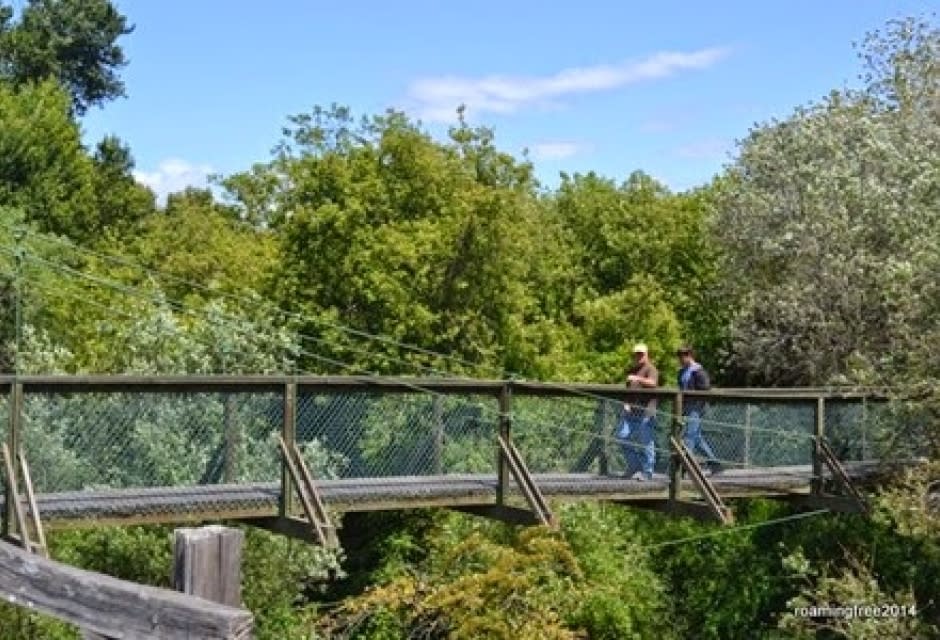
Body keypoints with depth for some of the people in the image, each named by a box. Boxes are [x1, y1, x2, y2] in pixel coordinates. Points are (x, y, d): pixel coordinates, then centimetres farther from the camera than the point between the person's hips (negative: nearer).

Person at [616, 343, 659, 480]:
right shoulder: (631, 370, 23)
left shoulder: (650, 369, -1)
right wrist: (626, 403, 16)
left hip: (645, 410, -8)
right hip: (631, 410, 8)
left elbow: (652, 383, -21)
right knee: (622, 436, 3)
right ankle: (634, 466, 15)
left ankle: (646, 472, 1)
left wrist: (638, 379, -35)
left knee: (645, 442, -6)